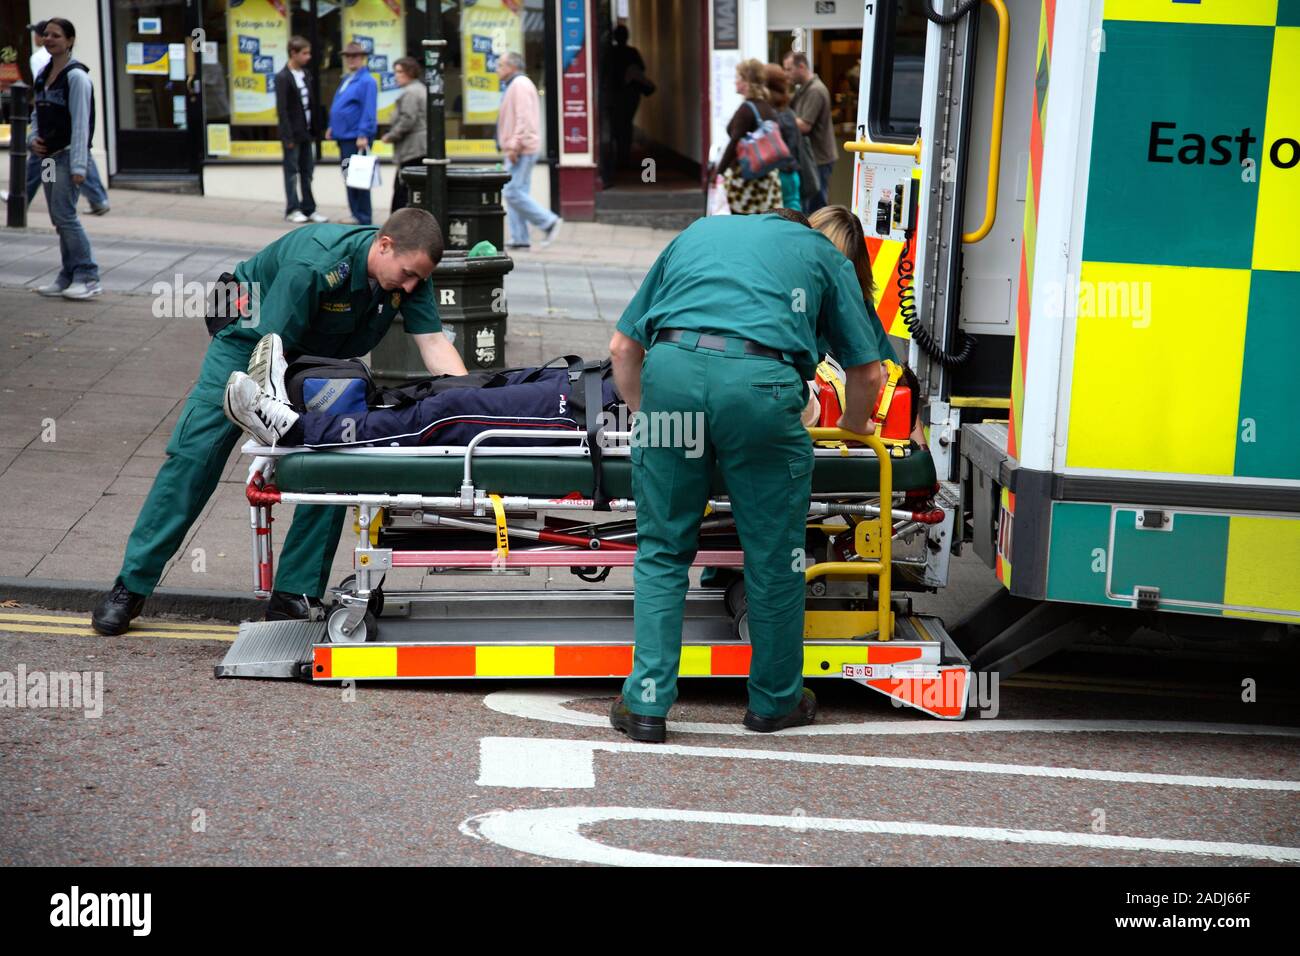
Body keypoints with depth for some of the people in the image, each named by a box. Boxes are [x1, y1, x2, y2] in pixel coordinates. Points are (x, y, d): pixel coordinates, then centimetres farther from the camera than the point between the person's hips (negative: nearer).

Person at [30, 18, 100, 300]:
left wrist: (78, 165, -20)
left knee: (64, 214, -12)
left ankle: (88, 277, -6)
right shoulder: (43, 75, 13)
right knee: (60, 218, 9)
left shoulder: (76, 76, -11)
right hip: (47, 155, 8)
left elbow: (80, 122, -16)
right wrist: (33, 138, 2)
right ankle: (68, 276, 14)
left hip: (68, 154, -8)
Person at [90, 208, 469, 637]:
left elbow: (434, 343, -18)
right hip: (251, 337, -5)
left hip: (322, 357, 5)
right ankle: (131, 586, -1)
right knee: (194, 453, -10)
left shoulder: (409, 271, -17)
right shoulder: (315, 264, -36)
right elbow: (268, 349, -34)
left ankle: (295, 596, -5)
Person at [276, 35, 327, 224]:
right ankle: (292, 210, 8)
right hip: (293, 134, -7)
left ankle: (309, 209, 14)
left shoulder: (305, 75, 10)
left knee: (307, 173, 9)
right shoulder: (282, 77, -11)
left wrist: (315, 131, 9)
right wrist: (288, 136, -17)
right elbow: (282, 109, -14)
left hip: (306, 133, 7)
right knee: (292, 172, 1)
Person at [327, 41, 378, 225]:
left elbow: (369, 111, -17)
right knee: (348, 176, 12)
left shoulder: (367, 81, -10)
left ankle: (362, 218, -2)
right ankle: (357, 216, 20)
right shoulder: (346, 80, 18)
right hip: (344, 136, 9)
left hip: (357, 138, -9)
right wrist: (332, 127, 20)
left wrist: (363, 135, -21)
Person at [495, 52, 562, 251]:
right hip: (517, 150, 11)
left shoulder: (520, 85, -11)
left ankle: (549, 222, -8)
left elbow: (524, 119, -20)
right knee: (515, 193, 8)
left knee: (513, 192, -14)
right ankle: (519, 239, 7)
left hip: (521, 150, -11)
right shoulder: (514, 85, 21)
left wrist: (514, 146, -22)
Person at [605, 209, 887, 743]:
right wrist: (856, 424, 45)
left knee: (662, 549, 14)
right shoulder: (821, 252, 29)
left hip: (671, 366, 2)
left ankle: (646, 703, 12)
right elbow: (866, 370, 26)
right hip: (760, 378, -2)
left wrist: (644, 412, 42)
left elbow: (623, 346, 29)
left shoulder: (696, 232, 35)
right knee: (773, 555, 13)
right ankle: (774, 702, 27)